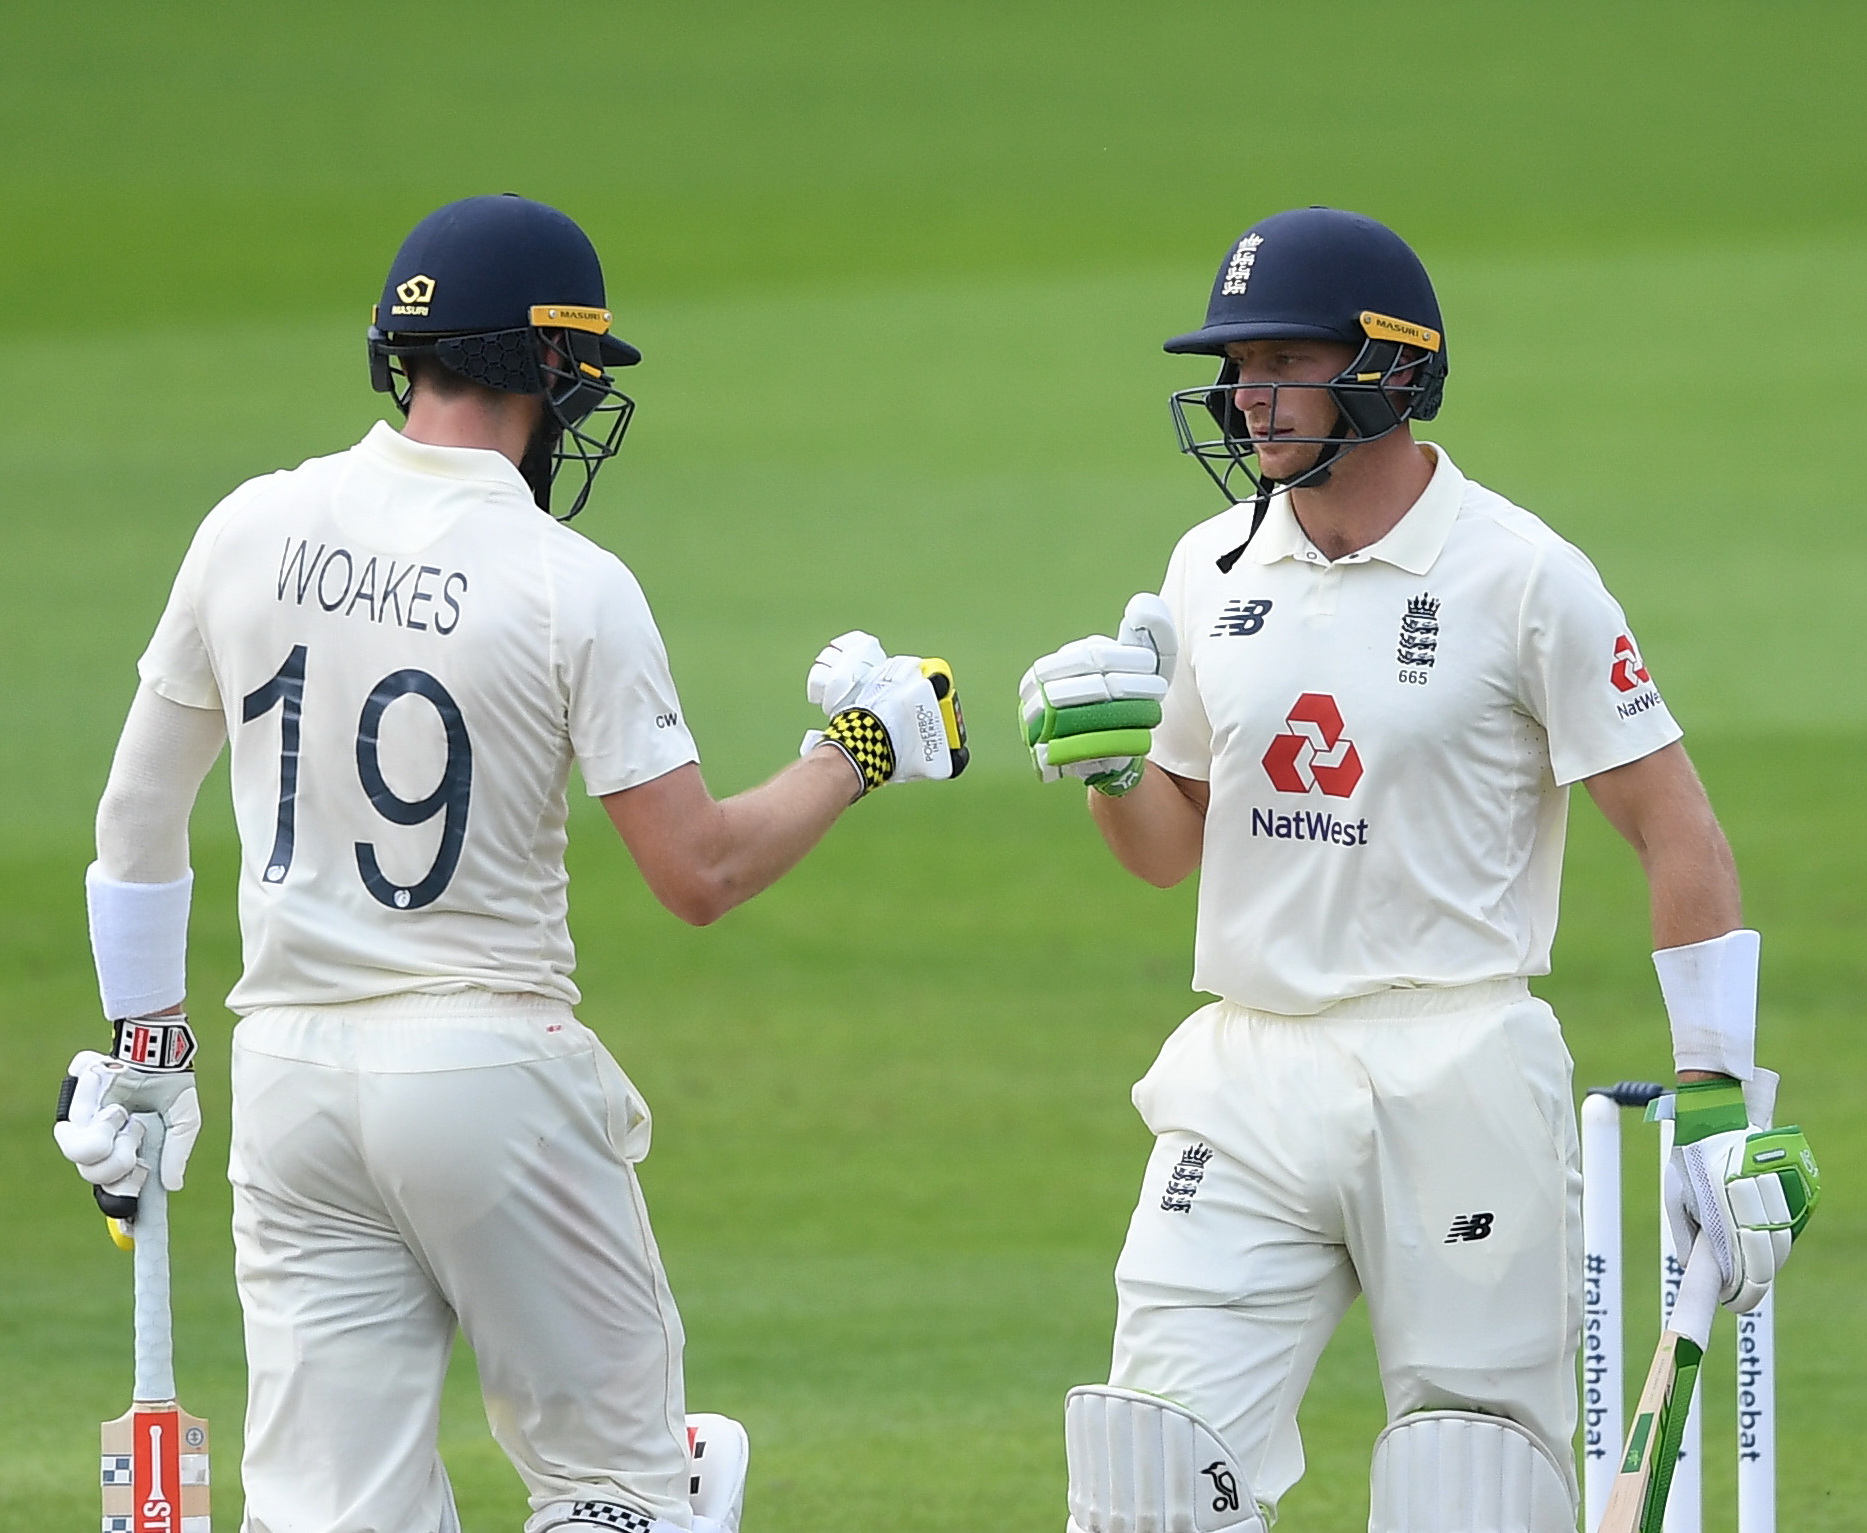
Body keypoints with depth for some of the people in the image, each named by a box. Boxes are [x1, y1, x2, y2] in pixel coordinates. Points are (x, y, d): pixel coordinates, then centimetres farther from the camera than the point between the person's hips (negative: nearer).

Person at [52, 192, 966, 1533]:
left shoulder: (250, 532, 3)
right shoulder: (572, 585, -11)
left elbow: (138, 815, 11)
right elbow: (700, 873, -10)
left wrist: (144, 1048, 22)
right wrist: (858, 752, 6)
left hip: (288, 1072, 4)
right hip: (489, 1066, -4)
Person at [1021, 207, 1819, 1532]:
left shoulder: (1523, 577, -6)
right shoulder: (1215, 568, 11)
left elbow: (1678, 835, -5)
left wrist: (1721, 1102, -11)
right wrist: (1107, 762, -2)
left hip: (1455, 1081, -4)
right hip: (1251, 1077, 4)